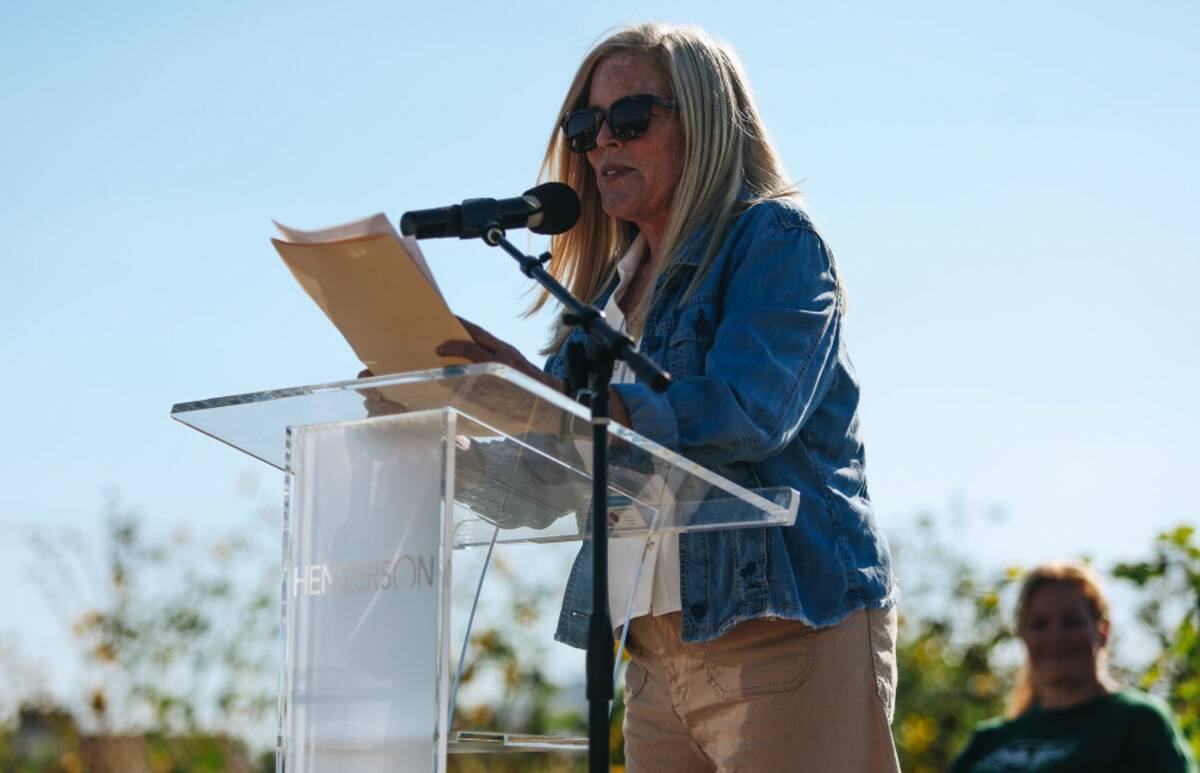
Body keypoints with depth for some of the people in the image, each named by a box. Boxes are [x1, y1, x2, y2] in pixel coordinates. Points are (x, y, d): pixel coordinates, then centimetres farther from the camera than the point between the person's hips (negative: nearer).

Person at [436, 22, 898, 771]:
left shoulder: (775, 238, -2)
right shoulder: (614, 286, 18)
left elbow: (746, 413, -20)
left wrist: (554, 398, -27)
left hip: (789, 634, -7)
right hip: (658, 654, 7)